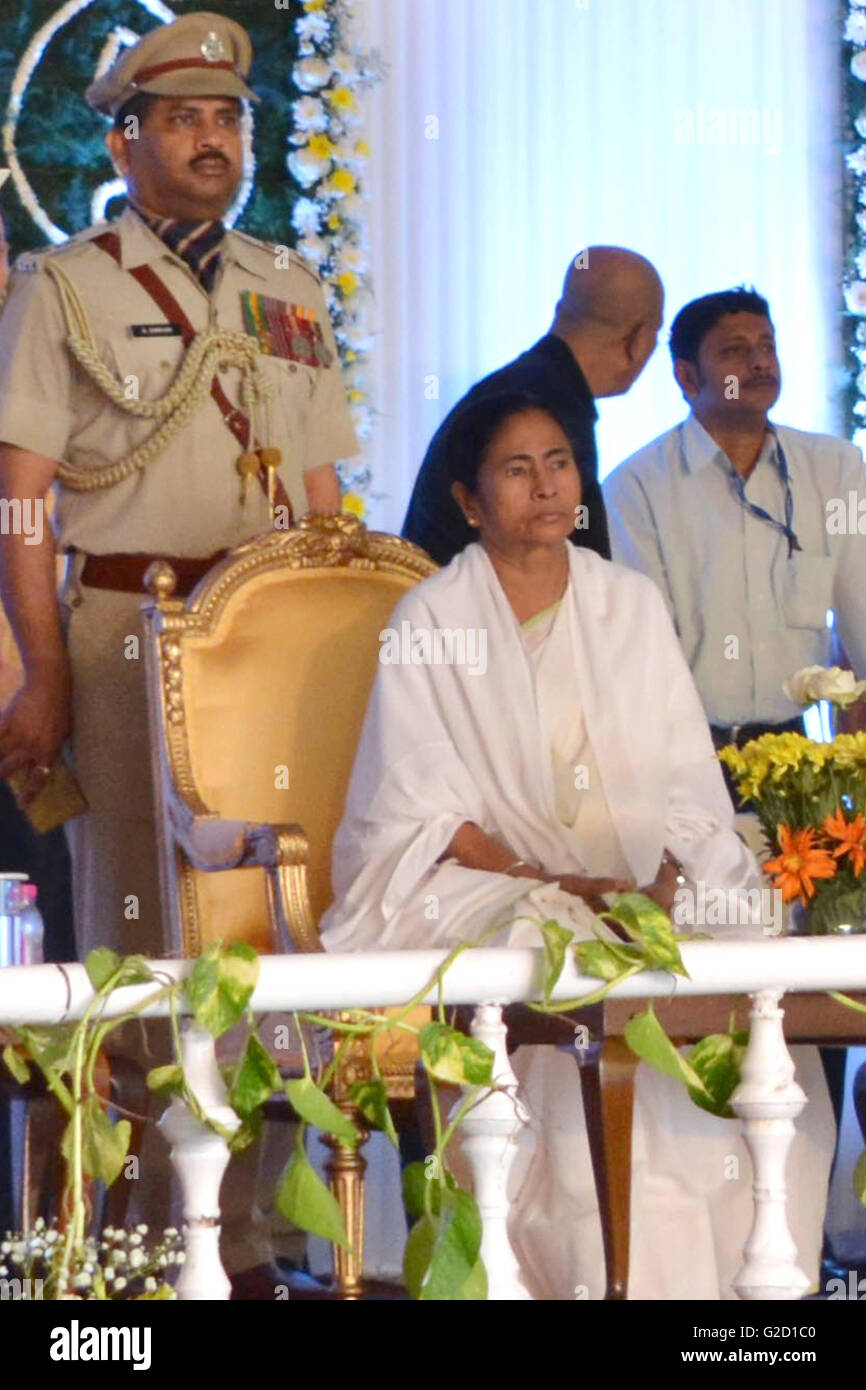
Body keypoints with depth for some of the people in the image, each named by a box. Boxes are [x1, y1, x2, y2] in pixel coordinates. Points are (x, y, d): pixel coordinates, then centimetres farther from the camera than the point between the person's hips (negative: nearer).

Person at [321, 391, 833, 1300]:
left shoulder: (631, 604, 14)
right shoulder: (429, 624, 3)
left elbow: (685, 780, 9)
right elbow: (422, 812, -3)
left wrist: (670, 880, -12)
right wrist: (547, 885, -17)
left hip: (645, 893, 3)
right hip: (480, 894, -3)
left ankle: (748, 1276, -18)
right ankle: (639, 1274, -28)